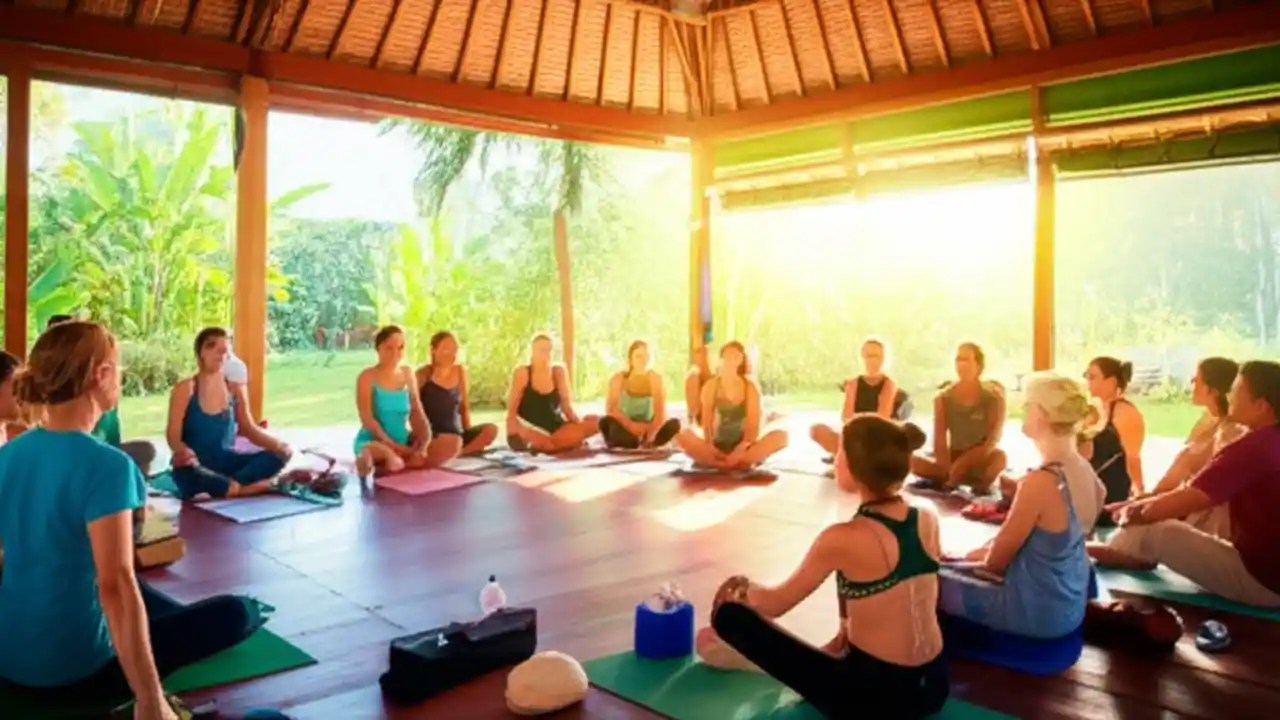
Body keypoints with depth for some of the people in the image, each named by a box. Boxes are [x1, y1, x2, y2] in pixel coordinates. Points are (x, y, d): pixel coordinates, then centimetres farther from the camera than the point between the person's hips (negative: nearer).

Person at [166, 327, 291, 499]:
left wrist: (277, 445, -9)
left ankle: (228, 487, -30)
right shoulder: (185, 389, -6)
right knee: (186, 474, -40)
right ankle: (244, 488, -28)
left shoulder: (235, 388, 7)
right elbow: (173, 436, -9)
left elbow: (249, 429, 10)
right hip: (198, 464, -4)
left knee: (277, 456, -19)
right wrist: (183, 452, -34)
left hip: (227, 461, 4)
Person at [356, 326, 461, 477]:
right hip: (375, 442, -6)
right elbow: (367, 419, -12)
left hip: (404, 442, 6)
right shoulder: (367, 377, -5)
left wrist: (425, 440, -12)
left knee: (454, 442, -16)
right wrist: (393, 446, -21)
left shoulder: (407, 374, 10)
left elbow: (417, 413, 6)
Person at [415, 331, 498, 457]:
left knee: (491, 430, -21)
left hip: (457, 433, 6)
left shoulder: (460, 372, 9)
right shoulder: (424, 374, -4)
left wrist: (468, 434, 5)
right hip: (432, 436, -5)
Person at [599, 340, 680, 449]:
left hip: (647, 428, 2)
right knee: (606, 422, -34)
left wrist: (651, 433, -31)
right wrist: (631, 425, -33)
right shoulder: (619, 378, -6)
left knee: (674, 424, -25)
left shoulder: (655, 379, -3)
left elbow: (661, 412, -12)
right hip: (625, 428, -1)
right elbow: (611, 408, -17)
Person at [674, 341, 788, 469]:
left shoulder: (750, 387, 0)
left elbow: (753, 428, -6)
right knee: (683, 435, -28)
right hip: (717, 449, 0)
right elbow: (706, 423, -4)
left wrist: (742, 447, -25)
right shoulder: (711, 386, 1)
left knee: (780, 436, -25)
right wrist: (710, 447, -22)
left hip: (742, 450, 0)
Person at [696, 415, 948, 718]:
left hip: (872, 694, -6)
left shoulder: (844, 538, -20)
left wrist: (739, 587, 14)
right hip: (932, 686, 7)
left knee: (729, 614, -2)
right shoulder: (928, 520, -3)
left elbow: (775, 604, -7)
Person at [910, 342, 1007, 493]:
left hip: (981, 460, -2)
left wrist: (966, 461, -28)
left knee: (1000, 457, -38)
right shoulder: (944, 397, -1)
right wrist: (946, 470, -26)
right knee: (913, 460, -24)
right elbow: (940, 440, -9)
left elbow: (993, 440, -14)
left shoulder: (993, 396, -6)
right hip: (953, 458, 2)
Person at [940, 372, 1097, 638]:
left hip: (1035, 611, -8)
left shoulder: (1039, 482, -28)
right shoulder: (1083, 470, -2)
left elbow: (996, 561, -15)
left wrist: (975, 558, 6)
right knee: (959, 568, 26)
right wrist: (979, 554, 12)